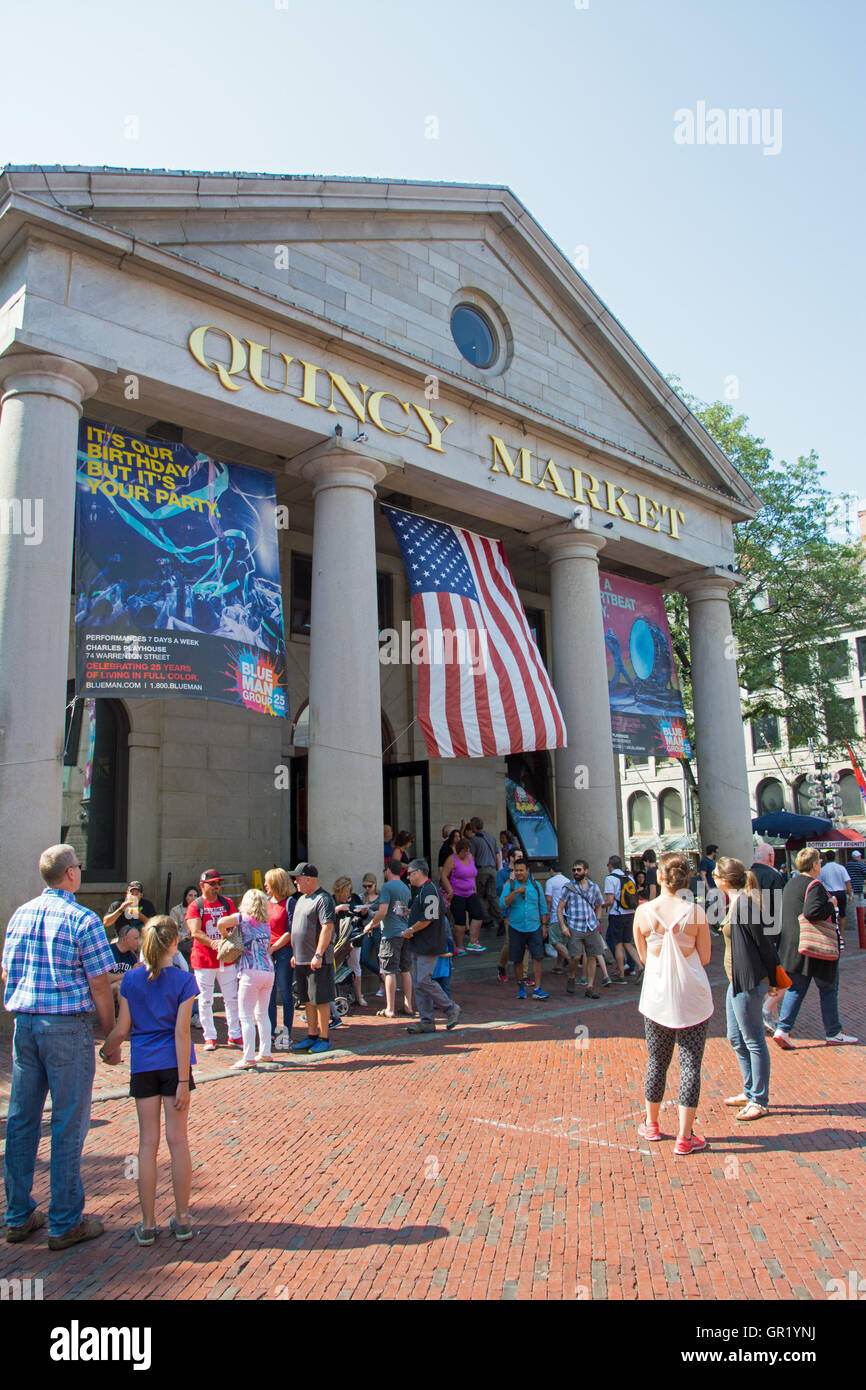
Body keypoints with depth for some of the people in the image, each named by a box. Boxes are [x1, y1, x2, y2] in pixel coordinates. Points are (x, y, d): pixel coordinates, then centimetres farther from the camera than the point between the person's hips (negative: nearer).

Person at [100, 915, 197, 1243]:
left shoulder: (131, 979, -2)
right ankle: (181, 1220, 16)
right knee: (178, 1141, 7)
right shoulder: (183, 980, -8)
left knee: (148, 1143, 8)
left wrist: (107, 1050, 22)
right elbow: (181, 1032, -11)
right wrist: (183, 1080, -9)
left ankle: (148, 1224, 14)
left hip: (143, 1065, 2)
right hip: (173, 1064, -2)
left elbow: (121, 1029, 0)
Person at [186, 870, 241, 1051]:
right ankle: (209, 1037, 15)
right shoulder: (195, 906, -2)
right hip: (203, 960, -3)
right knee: (205, 1001, 4)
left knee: (232, 999, 5)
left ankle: (234, 1036, 15)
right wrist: (213, 943, -28)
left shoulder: (227, 903, 9)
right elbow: (196, 932, -13)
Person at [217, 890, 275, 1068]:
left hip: (251, 972, -6)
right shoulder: (266, 923, 15)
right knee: (262, 1014, 19)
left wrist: (225, 935, 1)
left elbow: (221, 923, -17)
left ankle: (249, 1058, -4)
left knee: (246, 1016, -2)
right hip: (269, 971, 6)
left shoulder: (243, 918, -1)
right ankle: (265, 1052, 24)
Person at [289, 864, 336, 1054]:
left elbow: (327, 928, -20)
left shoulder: (323, 899, -13)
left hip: (317, 961, -9)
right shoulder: (301, 899, 17)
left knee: (320, 1000, -2)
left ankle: (324, 1039, 5)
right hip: (301, 960, 9)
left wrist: (318, 955, -24)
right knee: (307, 1000, 14)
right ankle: (312, 1036, 23)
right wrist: (295, 954, 20)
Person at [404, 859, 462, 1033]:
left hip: (428, 945, -10)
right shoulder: (420, 891, 18)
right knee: (418, 983, 8)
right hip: (419, 946, 10)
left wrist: (410, 930, -11)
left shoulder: (429, 890, -15)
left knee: (424, 981, -11)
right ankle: (427, 1022, 12)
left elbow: (427, 919, -21)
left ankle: (451, 1009, 2)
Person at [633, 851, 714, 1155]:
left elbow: (643, 957, 2)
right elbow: (705, 957, -2)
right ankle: (685, 1137, 10)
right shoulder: (695, 912, -11)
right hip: (692, 996, -2)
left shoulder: (643, 912, -7)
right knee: (690, 1065, 7)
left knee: (657, 1061, 17)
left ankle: (652, 1125, 32)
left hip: (657, 996, 2)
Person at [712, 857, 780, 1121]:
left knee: (753, 1040, 1)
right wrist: (770, 979, 19)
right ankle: (750, 1091, 31)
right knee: (736, 1038, 18)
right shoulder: (736, 903, 11)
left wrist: (771, 981, -12)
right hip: (737, 980, 10)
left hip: (748, 982, -10)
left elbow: (764, 943, -17)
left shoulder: (745, 904, -19)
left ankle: (760, 1102, 12)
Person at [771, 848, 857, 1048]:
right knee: (828, 988, 10)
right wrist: (830, 905, -15)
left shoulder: (790, 885, 11)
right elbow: (813, 911, -31)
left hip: (793, 947, 7)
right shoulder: (814, 885, -16)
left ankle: (782, 1029, 0)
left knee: (796, 988, 9)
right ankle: (833, 1033, 20)